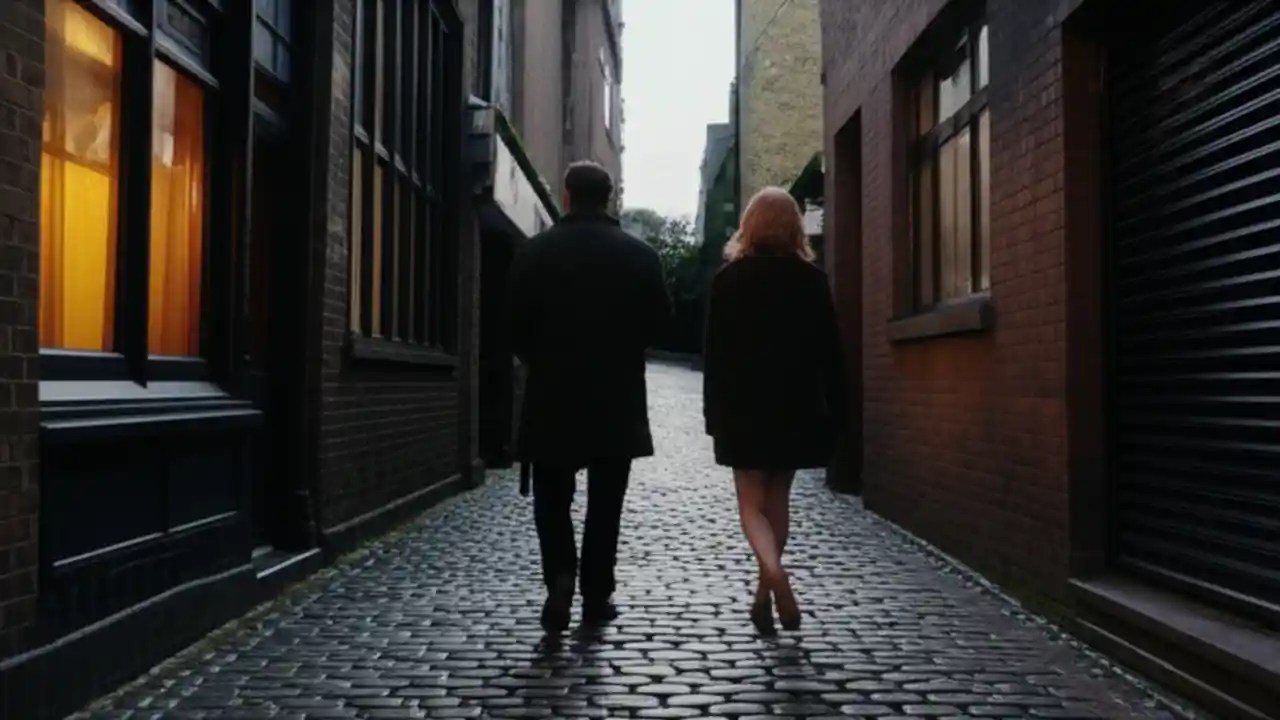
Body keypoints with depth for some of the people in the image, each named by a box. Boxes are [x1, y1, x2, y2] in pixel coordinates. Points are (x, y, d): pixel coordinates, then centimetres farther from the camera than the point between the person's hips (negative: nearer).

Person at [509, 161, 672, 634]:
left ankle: (560, 576, -8)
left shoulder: (535, 253, -4)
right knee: (605, 502, 10)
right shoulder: (640, 255, -2)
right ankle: (597, 595, 14)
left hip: (552, 395, 0)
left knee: (552, 498, 12)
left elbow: (516, 324, -3)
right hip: (618, 399, 1)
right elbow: (660, 323, 1)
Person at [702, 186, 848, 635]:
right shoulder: (812, 279, -1)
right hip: (796, 405, 2)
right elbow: (829, 351, 1)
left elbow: (715, 352, -3)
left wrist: (713, 411, 3)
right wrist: (834, 412, 7)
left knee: (752, 501, 3)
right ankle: (765, 593, 19)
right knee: (778, 500, 14)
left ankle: (774, 575, -22)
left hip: (743, 406, -2)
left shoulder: (729, 278, -4)